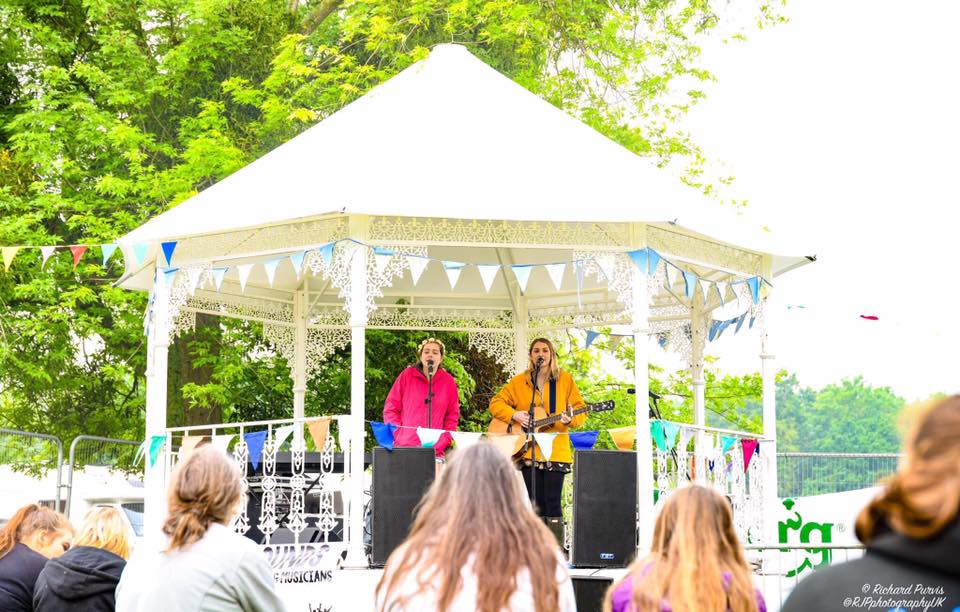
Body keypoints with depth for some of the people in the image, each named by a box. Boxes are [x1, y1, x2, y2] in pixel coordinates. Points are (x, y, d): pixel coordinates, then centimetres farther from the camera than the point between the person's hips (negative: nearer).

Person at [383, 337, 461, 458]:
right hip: (404, 447, 0)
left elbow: (452, 416, 9)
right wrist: (398, 437, -4)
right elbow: (390, 408, 6)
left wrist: (441, 444, -3)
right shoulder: (407, 375, 6)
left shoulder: (448, 381, 8)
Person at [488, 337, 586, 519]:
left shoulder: (565, 379, 6)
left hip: (556, 451, -2)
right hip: (529, 452, 2)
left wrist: (570, 419, -18)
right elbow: (496, 403, 11)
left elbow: (579, 409, 4)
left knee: (552, 504, -9)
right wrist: (514, 415, -7)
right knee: (537, 505, 2)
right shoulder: (519, 381, 11)